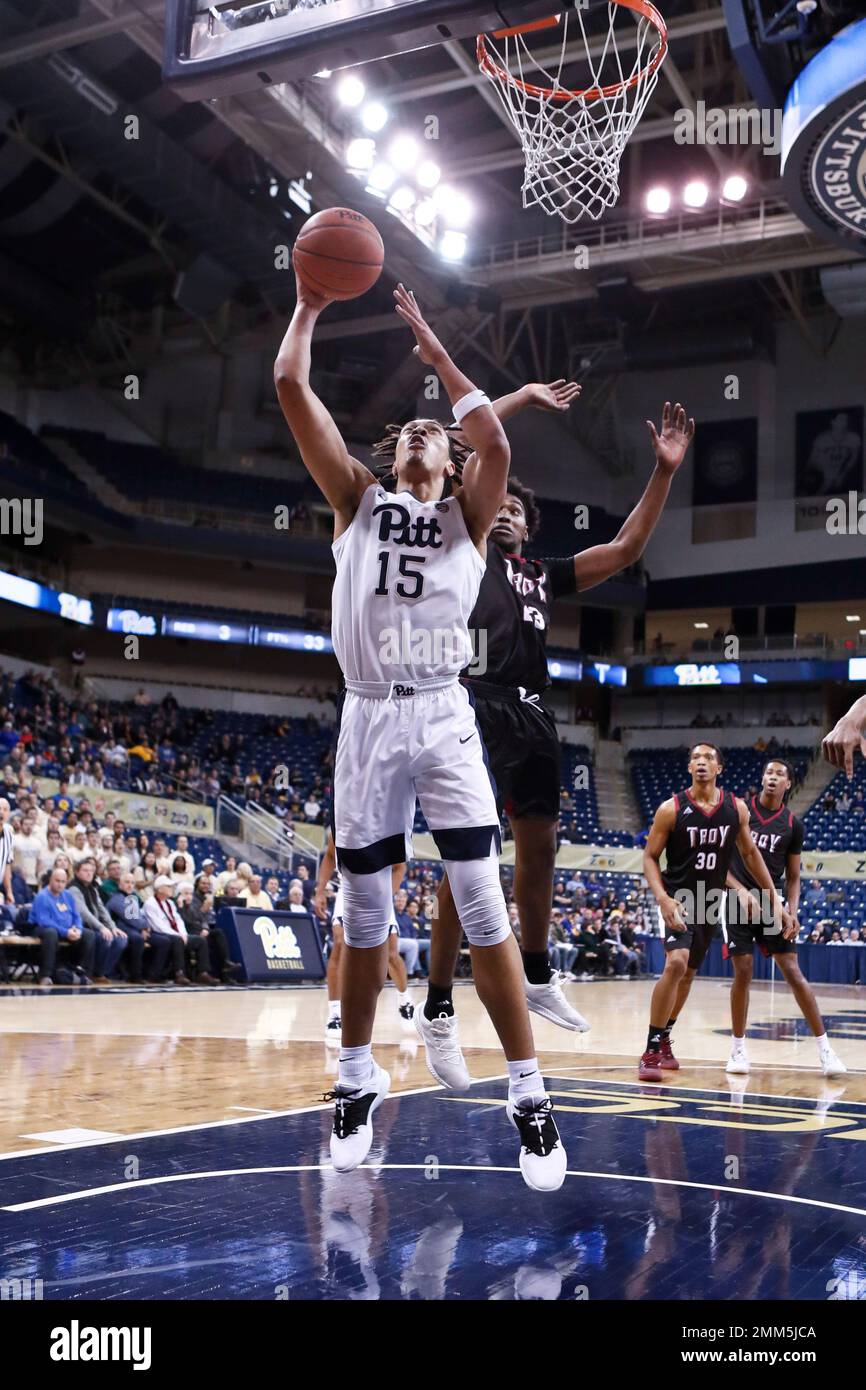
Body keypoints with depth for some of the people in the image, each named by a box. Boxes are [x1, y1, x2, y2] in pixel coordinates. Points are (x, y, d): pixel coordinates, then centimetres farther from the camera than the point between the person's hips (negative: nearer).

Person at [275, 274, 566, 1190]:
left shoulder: (467, 513, 12)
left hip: (443, 718, -1)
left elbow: (495, 441, -9)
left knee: (484, 910, -6)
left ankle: (528, 1096, 2)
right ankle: (357, 1079, 25)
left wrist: (433, 348, 1)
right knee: (364, 916, 9)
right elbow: (290, 388, 9)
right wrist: (308, 305, 17)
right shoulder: (358, 500, 15)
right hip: (367, 719, 2)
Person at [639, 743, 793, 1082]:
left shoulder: (736, 809, -2)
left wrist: (775, 898, 8)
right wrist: (662, 897, -23)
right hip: (679, 899, -5)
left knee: (688, 974, 15)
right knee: (676, 964, -25)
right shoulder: (671, 809, -12)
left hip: (711, 902, 5)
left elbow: (750, 854, 10)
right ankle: (651, 1051, -17)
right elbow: (650, 856, -8)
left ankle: (664, 1041, 35)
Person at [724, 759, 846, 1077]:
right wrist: (741, 890, -12)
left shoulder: (793, 825, 5)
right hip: (740, 902, -1)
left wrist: (792, 913, -3)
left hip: (773, 904, 1)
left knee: (793, 972, -4)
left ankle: (824, 1048, 0)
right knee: (742, 973, -2)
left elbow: (793, 877, 11)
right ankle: (738, 1049, 12)